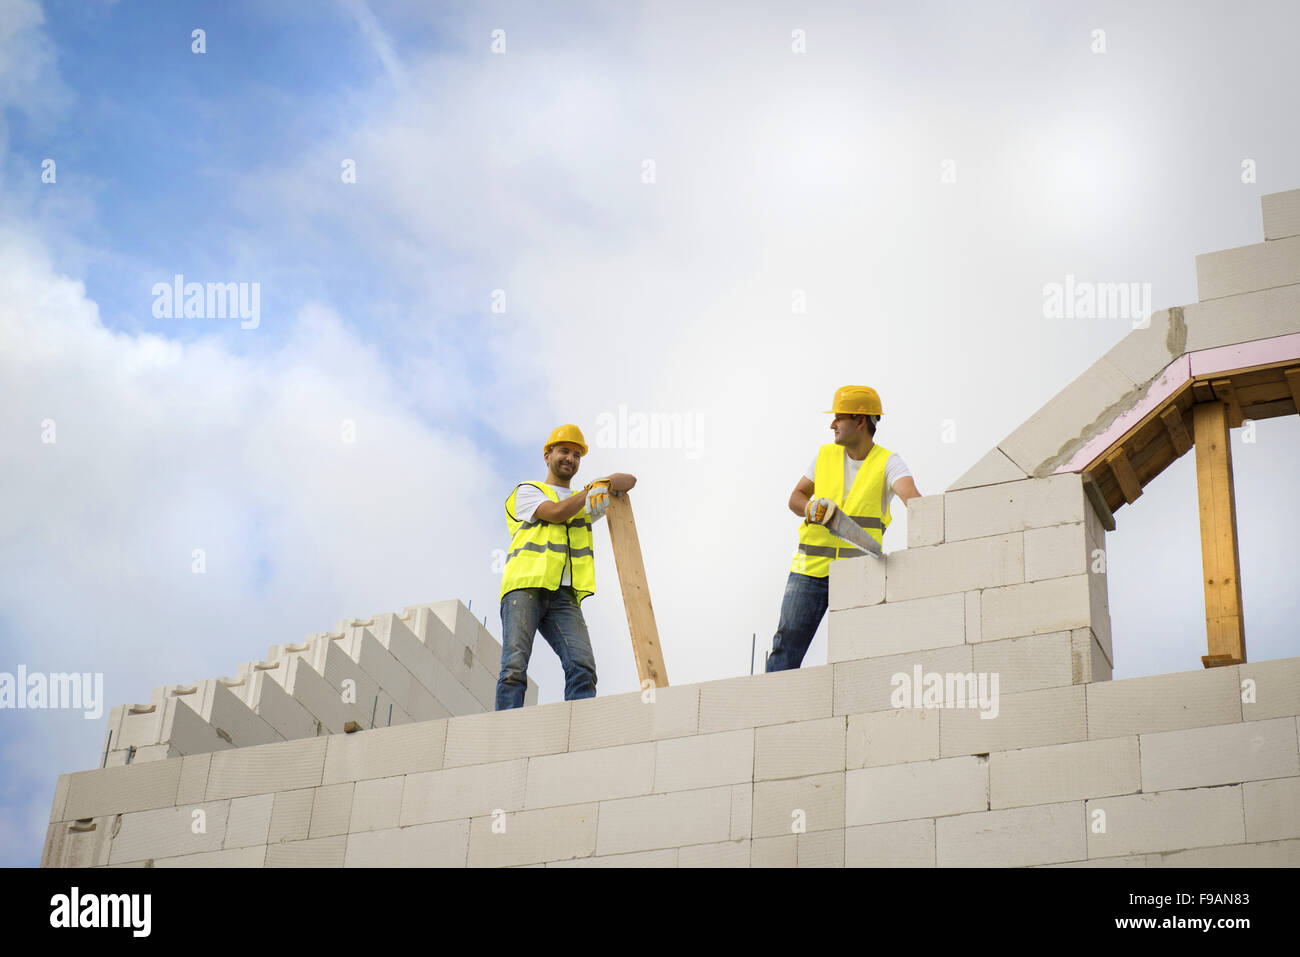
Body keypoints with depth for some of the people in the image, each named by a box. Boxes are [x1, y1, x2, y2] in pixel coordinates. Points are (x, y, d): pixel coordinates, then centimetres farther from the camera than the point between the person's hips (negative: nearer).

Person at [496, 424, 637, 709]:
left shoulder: (585, 503, 34)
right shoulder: (527, 491, 19)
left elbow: (628, 481, 37)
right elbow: (556, 513, 0)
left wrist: (609, 482, 14)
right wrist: (592, 489, 13)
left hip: (564, 595, 4)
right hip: (525, 586, -4)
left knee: (582, 667, -21)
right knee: (515, 668, -21)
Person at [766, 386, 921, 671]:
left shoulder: (888, 463, -4)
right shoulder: (826, 455, 10)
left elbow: (912, 497, -22)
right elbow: (796, 497, 15)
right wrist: (811, 508, -8)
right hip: (811, 567, 3)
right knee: (788, 640, -4)